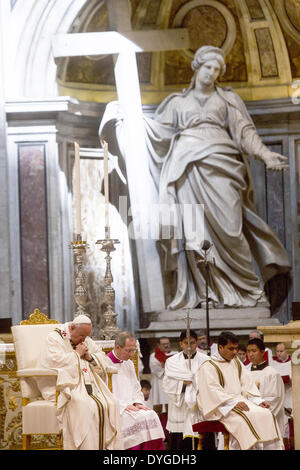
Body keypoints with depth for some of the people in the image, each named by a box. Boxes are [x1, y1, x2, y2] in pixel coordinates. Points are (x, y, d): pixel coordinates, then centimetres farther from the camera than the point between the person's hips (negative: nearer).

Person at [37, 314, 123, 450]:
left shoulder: (86, 341, 19)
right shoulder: (54, 338, 0)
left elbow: (103, 359, 20)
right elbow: (56, 361, -16)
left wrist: (90, 357, 1)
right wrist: (77, 354, -6)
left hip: (89, 385, 6)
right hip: (66, 387, -6)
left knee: (111, 404, -20)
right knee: (86, 407, -34)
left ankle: (111, 447, -20)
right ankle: (88, 448, -33)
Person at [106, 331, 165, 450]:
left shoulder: (129, 364, 19)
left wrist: (137, 403, 3)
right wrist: (123, 405, -16)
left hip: (131, 407, 6)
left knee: (151, 416, -21)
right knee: (138, 418, -31)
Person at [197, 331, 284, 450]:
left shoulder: (236, 363, 18)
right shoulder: (207, 367, -4)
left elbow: (248, 385, 12)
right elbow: (213, 391, -15)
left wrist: (258, 400, -5)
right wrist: (234, 403, -25)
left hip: (239, 400, 6)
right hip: (220, 406, -6)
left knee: (266, 414, -17)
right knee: (244, 418, -33)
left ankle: (272, 447, -21)